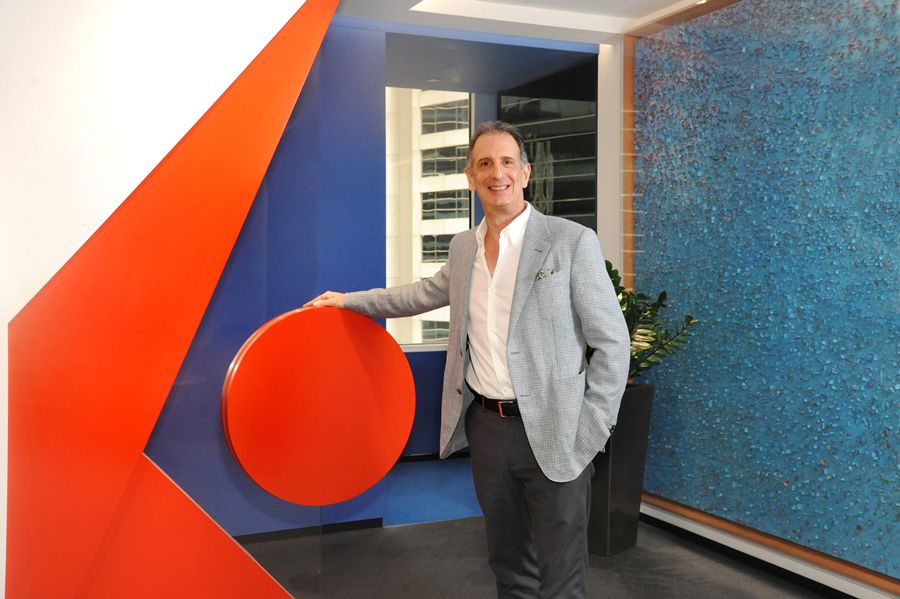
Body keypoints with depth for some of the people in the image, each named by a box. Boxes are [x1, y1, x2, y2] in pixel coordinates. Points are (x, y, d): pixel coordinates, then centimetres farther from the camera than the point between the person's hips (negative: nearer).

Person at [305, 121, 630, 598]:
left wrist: (589, 433, -10)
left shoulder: (572, 241, -10)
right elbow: (427, 292, 26)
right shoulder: (463, 246, 7)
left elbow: (612, 344, -7)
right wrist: (350, 301, 29)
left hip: (553, 432, -5)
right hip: (485, 425, 5)